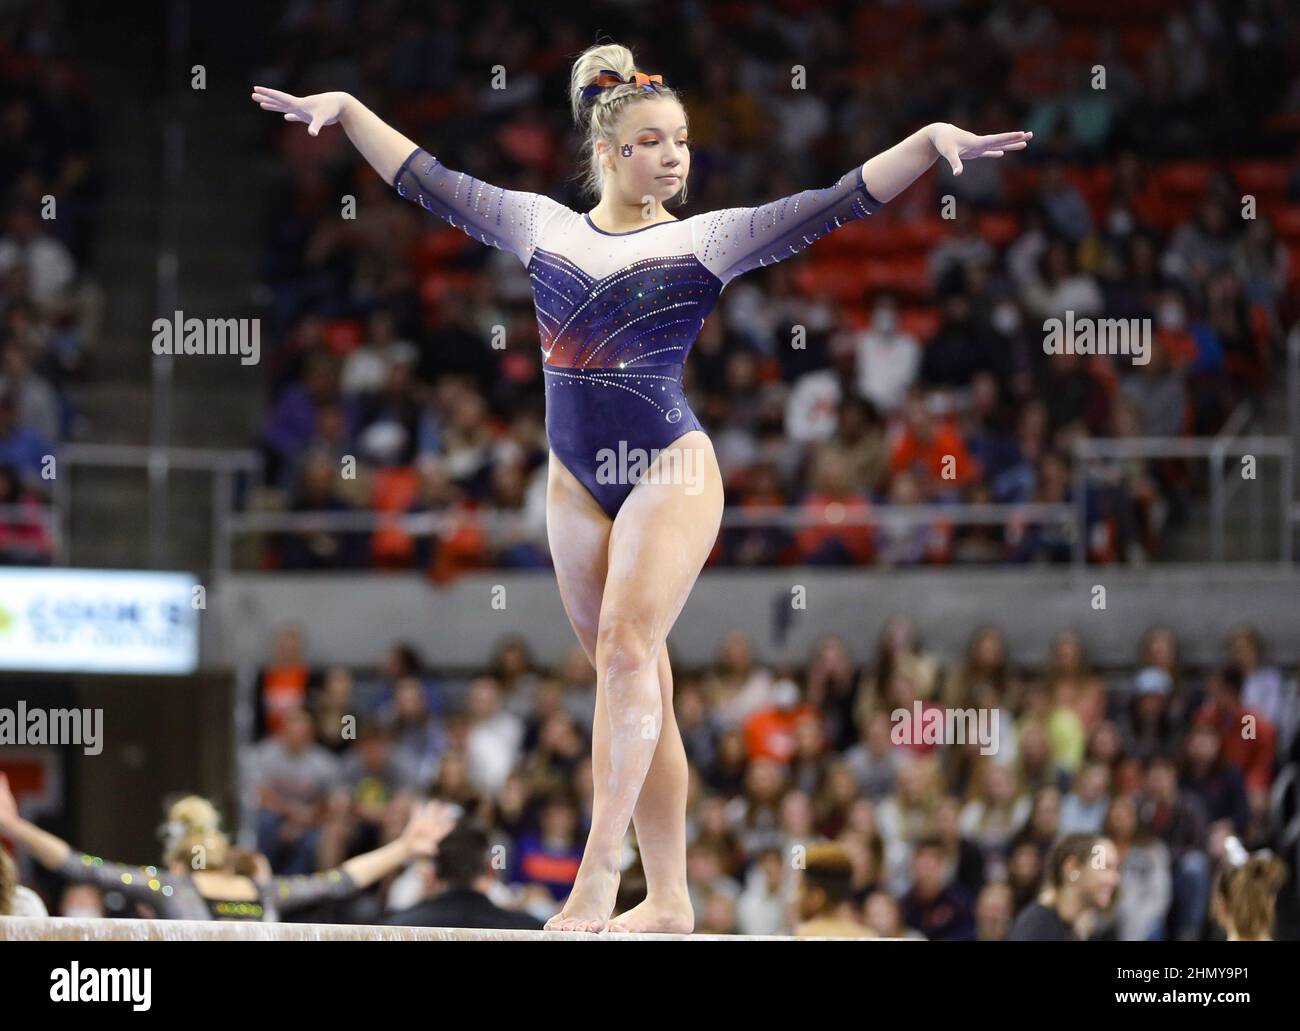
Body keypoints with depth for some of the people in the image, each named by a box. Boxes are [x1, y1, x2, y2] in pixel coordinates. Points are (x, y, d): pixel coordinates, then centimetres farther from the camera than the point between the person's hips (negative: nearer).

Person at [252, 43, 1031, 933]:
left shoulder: (710, 239, 0)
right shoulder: (544, 226, 9)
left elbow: (840, 202, -6)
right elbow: (429, 182, 17)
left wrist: (932, 141, -17)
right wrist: (345, 111, 18)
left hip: (670, 467, -4)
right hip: (578, 477, 4)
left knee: (628, 647, -20)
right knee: (631, 680, 5)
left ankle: (601, 864, -20)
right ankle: (668, 899, 7)